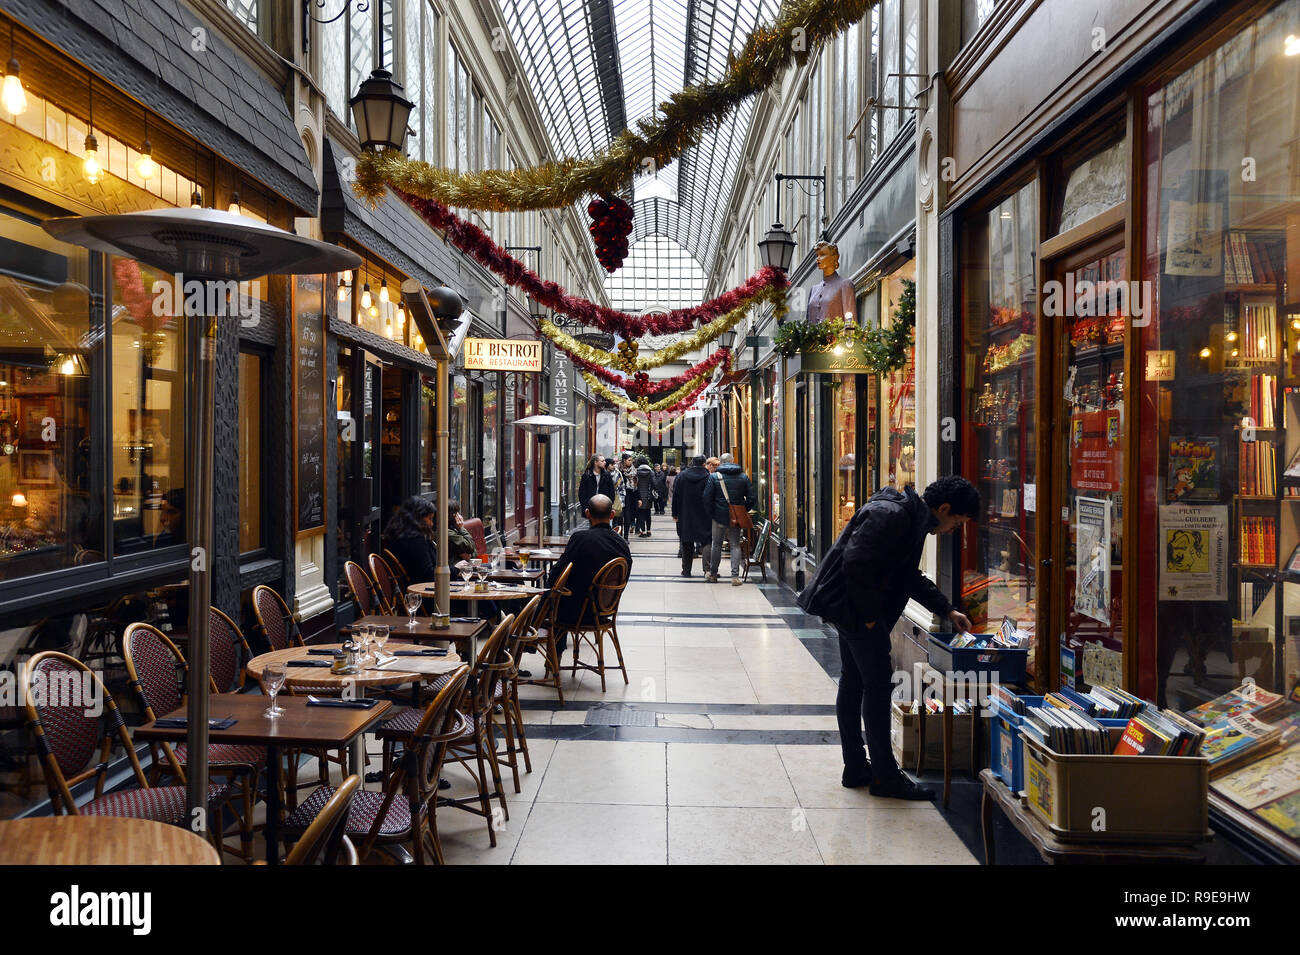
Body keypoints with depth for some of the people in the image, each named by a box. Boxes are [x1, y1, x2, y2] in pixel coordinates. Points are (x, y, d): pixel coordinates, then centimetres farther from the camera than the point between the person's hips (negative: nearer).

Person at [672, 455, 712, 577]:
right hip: (704, 516, -2)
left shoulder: (681, 476, 1)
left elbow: (675, 496, 4)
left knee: (686, 544, 11)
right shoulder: (708, 477, -8)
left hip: (685, 516, 2)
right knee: (706, 542, 3)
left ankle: (686, 570, 15)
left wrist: (675, 514, 10)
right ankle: (707, 569, -13)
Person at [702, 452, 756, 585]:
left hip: (719, 517, -1)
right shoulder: (743, 477, 1)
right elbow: (752, 498, -1)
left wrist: (711, 514, 3)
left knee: (717, 545, 12)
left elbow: (707, 498, -9)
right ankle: (735, 576, -2)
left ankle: (712, 574, 21)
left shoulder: (714, 477, -6)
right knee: (735, 545, 7)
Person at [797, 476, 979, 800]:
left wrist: (947, 610, 22)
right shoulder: (891, 515, -20)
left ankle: (855, 769, 25)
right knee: (878, 685, -4)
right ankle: (885, 776, 6)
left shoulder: (912, 517, 13)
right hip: (853, 604, -11)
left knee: (852, 682, 15)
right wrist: (869, 615, -19)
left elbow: (911, 577, 23)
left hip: (851, 605, 11)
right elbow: (856, 562, -27)